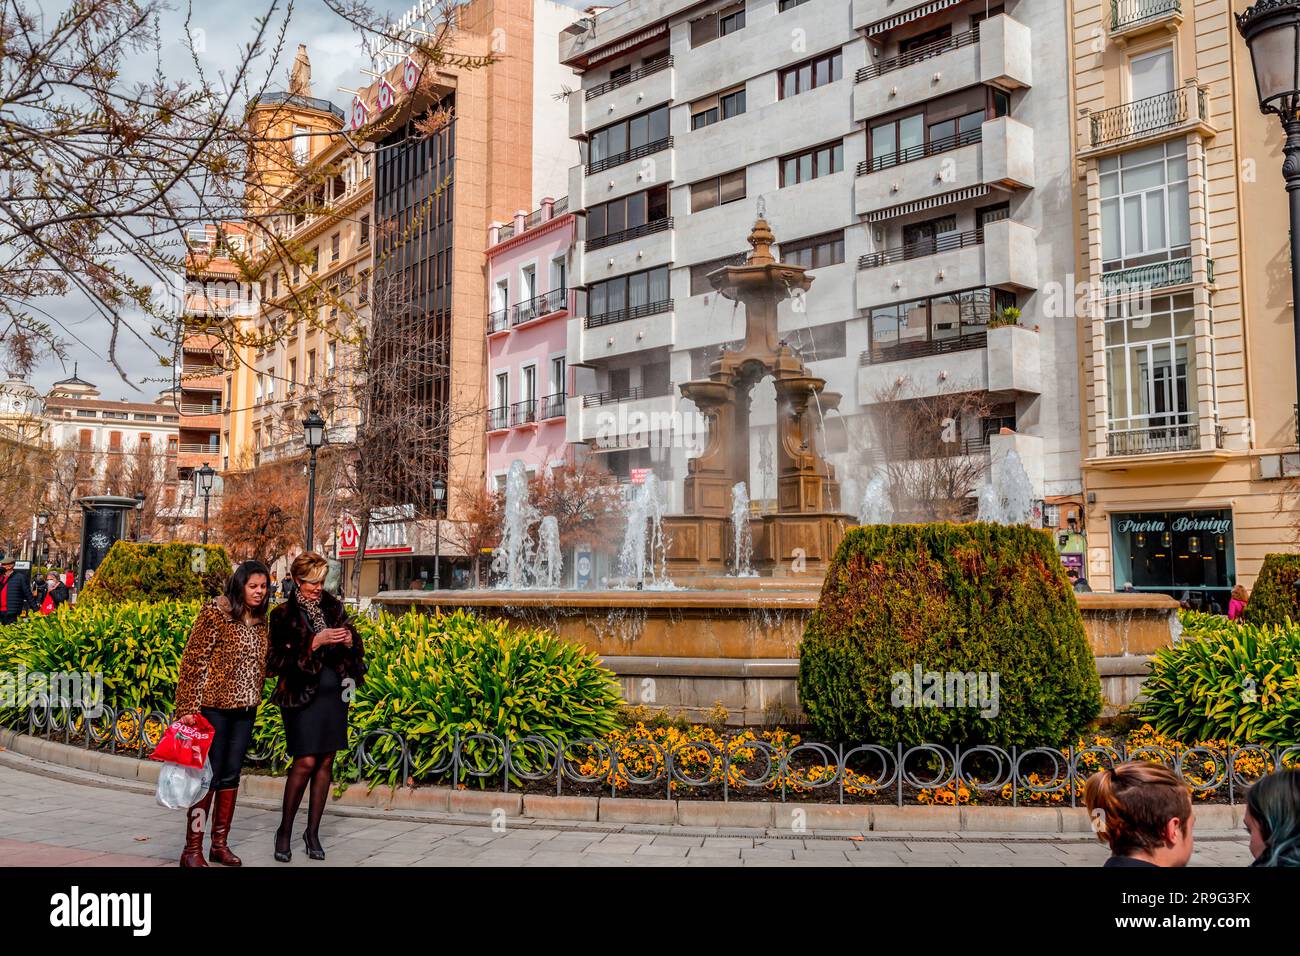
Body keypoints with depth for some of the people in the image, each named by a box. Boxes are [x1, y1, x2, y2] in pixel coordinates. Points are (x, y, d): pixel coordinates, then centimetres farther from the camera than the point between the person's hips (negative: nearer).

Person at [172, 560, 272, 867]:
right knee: (209, 775, -2)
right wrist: (188, 708, -15)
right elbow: (194, 660, -12)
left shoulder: (260, 620, 9)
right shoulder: (215, 612, -10)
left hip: (244, 708, 6)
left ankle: (220, 844, 22)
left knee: (231, 775, 12)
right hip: (214, 705, -6)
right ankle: (192, 850, 8)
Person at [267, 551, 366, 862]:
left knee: (326, 762, 7)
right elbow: (279, 659, -11)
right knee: (305, 762, -10)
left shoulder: (333, 606, 8)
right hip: (302, 694, -5)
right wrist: (315, 641, -20)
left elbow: (356, 646, 15)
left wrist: (349, 640, -9)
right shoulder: (284, 615, -5)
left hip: (334, 692, 5)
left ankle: (313, 831, 18)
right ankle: (284, 831, 9)